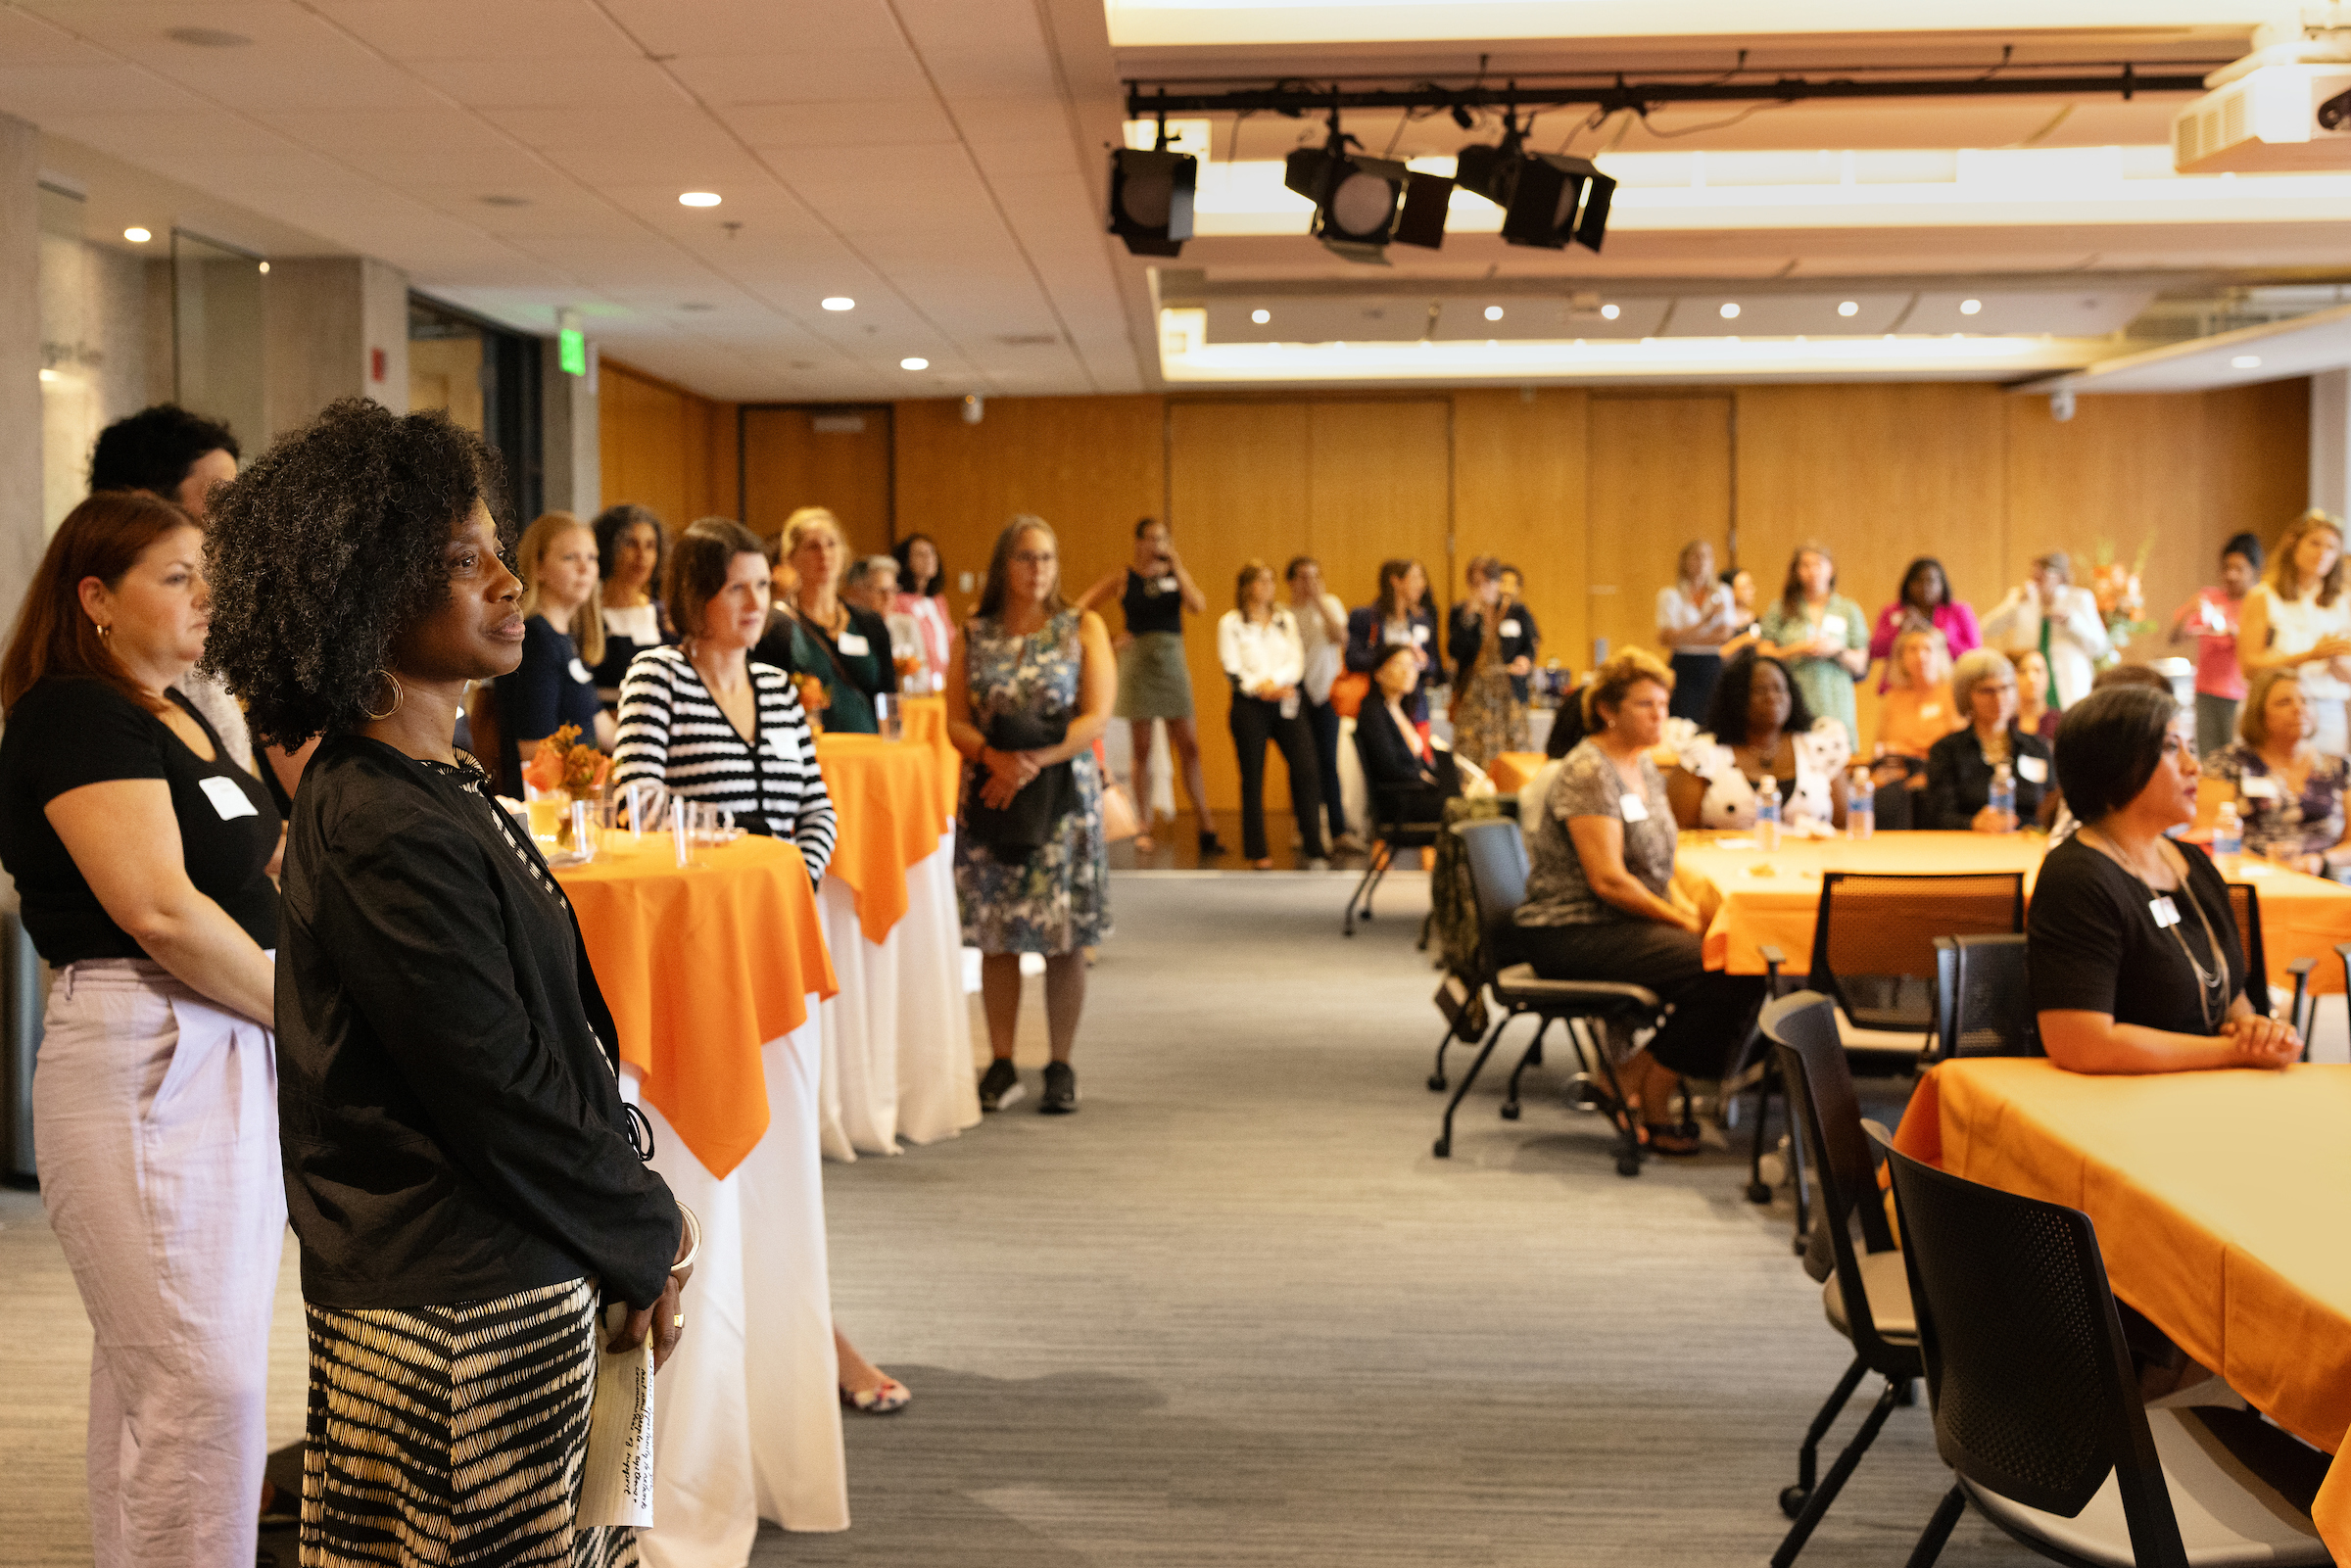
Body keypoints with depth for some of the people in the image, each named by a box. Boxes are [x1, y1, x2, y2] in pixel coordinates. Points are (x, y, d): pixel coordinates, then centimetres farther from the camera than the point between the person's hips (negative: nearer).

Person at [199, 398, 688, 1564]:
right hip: (459, 1317, -9)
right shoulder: (388, 833, -22)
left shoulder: (433, 783, 9)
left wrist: (629, 1223, 8)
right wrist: (646, 1237, -6)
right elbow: (499, 1093, -20)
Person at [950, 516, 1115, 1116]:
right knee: (996, 935, 4)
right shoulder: (973, 635, 7)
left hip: (1063, 796, -1)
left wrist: (1034, 763, -17)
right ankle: (1002, 1064, 14)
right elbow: (956, 722, 3)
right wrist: (995, 758, -17)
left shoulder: (1083, 628, 3)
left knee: (1064, 936, 0)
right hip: (990, 796, 2)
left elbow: (1096, 716, -6)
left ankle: (1060, 1066, 10)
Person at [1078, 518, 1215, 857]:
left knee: (1189, 746, -2)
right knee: (1142, 749, 3)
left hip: (1172, 661, 1)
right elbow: (1080, 609, 2)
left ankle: (1205, 828, -2)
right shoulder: (1122, 577, 2)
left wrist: (1177, 566, -10)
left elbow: (1199, 606, -12)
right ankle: (1144, 827, 9)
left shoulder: (1175, 574, 6)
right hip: (1136, 660, -1)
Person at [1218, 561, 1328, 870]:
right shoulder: (1231, 623, 3)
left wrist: (1273, 680, -13)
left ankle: (1312, 846, -2)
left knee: (1306, 769, -9)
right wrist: (1262, 688, -16)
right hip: (1250, 705, -3)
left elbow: (1297, 662, 4)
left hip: (1287, 702, 3)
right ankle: (1257, 851, 8)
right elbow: (1232, 671, -4)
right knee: (1253, 776, 0)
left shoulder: (1286, 620, 14)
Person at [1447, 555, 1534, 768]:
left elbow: (1529, 646, 15)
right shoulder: (1460, 612, 6)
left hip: (1510, 694, 1)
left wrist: (1525, 660, -7)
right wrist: (1469, 616, -13)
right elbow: (1454, 651, -6)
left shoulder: (1516, 612, 9)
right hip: (1473, 693, -1)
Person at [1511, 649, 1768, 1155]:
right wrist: (1683, 922, -14)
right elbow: (1608, 880, -21)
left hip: (1628, 923, 9)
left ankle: (1634, 1078, -3)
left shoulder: (1645, 767, 15)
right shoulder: (1588, 774, -15)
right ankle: (1650, 1104, -7)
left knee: (1750, 961, -11)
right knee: (1722, 973, -24)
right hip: (1571, 935, -9)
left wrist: (1687, 911, 2)